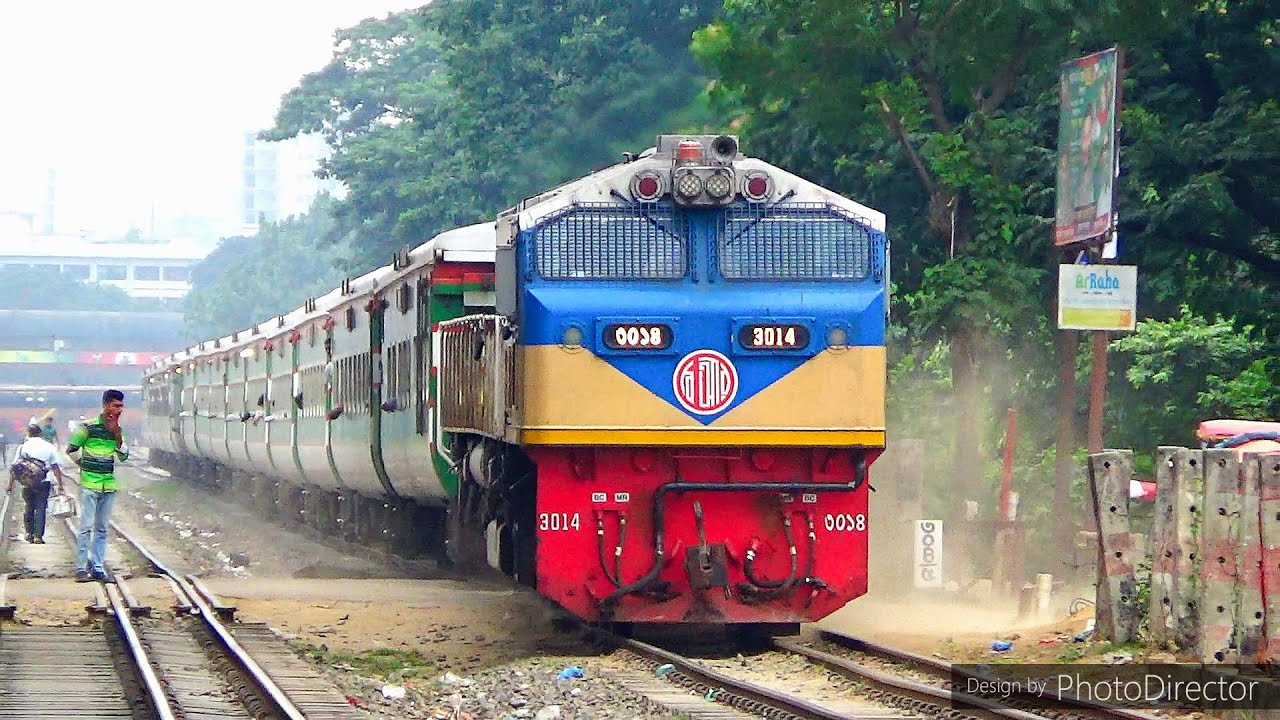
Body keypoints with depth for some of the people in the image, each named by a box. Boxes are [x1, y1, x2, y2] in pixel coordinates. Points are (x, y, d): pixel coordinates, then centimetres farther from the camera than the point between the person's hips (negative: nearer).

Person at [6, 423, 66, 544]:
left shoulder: (23, 447, 5)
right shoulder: (49, 447, 4)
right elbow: (56, 468, 3)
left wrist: (10, 485, 11)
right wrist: (60, 484, 9)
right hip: (43, 483, -1)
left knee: (29, 508, 17)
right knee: (40, 508, 3)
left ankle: (29, 533, 17)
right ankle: (38, 536, -2)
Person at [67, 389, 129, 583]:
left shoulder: (117, 430, 9)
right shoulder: (89, 427, -8)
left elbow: (123, 456, 5)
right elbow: (71, 449, -2)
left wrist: (117, 435, -7)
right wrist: (83, 465, 4)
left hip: (108, 485, 5)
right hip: (89, 484, -5)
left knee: (102, 528, 7)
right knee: (86, 527, -6)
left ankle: (97, 568, 11)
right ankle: (81, 569, -4)